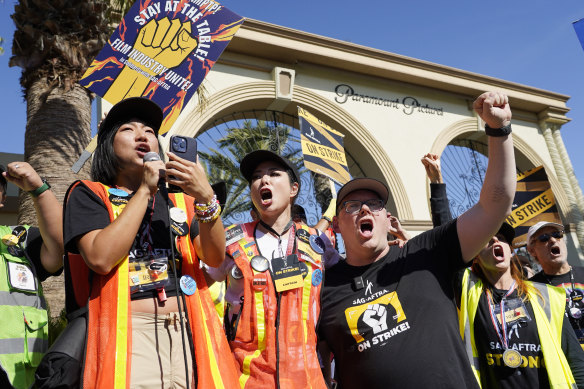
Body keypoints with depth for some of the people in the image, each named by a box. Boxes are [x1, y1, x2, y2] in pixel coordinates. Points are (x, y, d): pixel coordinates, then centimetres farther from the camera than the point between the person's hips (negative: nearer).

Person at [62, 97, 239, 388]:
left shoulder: (180, 199, 14)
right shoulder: (89, 194, 6)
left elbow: (215, 258, -1)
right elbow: (101, 258, -13)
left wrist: (206, 197, -16)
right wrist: (145, 191, -8)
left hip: (188, 329, 3)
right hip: (129, 333, -3)